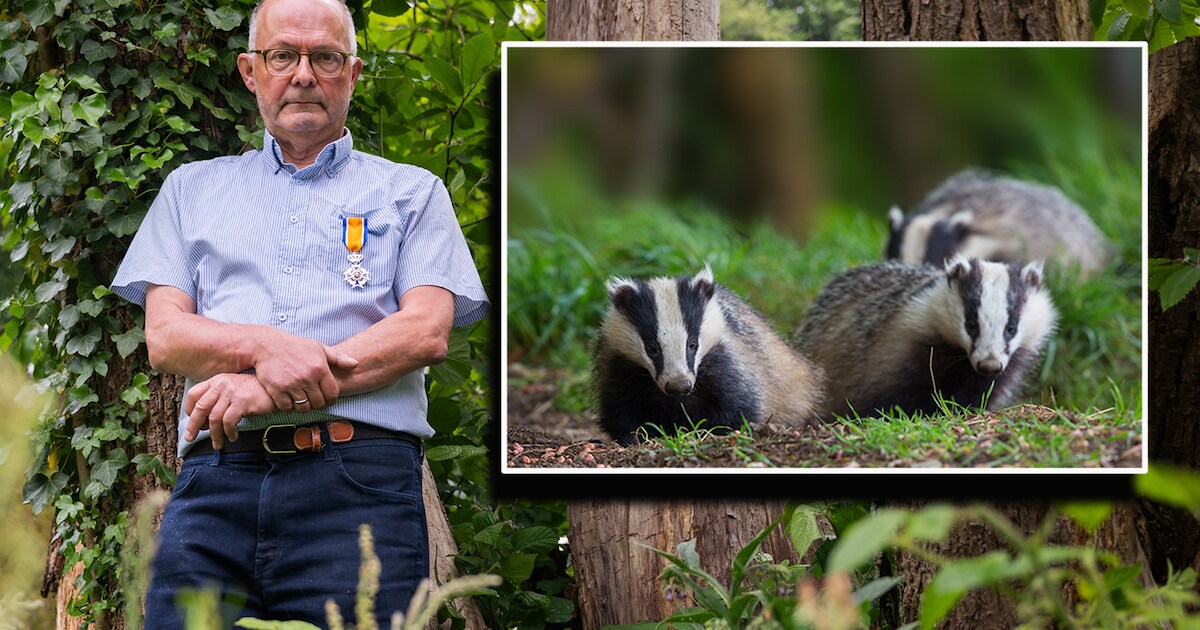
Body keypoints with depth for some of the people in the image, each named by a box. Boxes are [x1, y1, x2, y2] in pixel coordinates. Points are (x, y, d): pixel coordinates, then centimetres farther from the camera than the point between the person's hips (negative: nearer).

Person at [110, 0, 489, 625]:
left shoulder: (410, 192, 19)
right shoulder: (193, 188, 24)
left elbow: (427, 332, 3)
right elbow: (164, 336, 12)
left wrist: (267, 389, -9)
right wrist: (263, 347, -12)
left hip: (360, 483, -1)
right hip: (216, 479, 2)